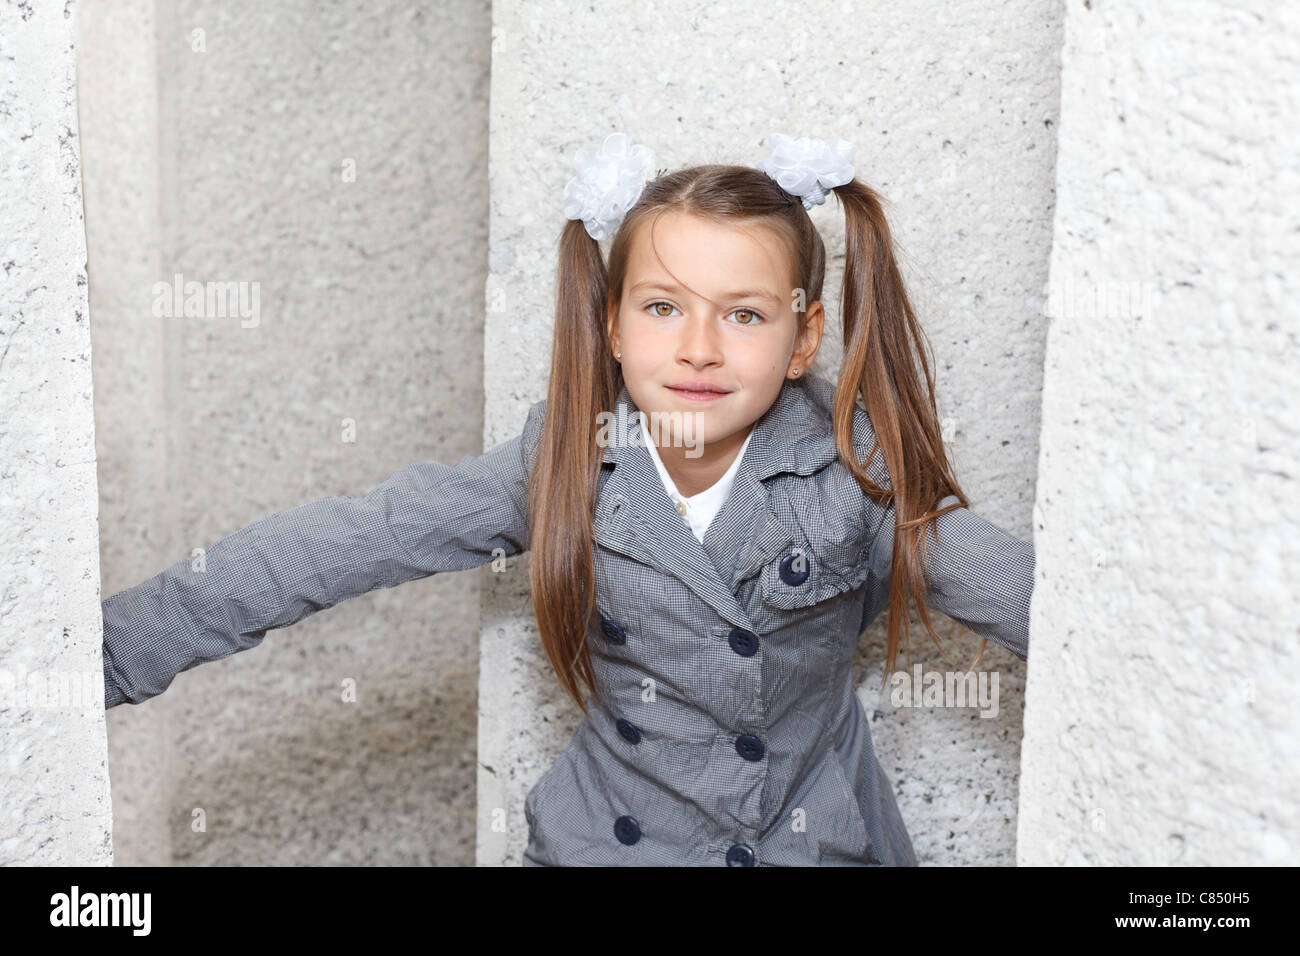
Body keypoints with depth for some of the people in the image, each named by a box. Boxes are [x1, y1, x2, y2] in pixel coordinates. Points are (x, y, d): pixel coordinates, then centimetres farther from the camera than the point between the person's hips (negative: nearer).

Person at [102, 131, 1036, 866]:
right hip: (615, 837, 1)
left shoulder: (855, 469, -12)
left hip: (820, 841, 0)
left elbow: (1012, 583, -16)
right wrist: (121, 643, -18)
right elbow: (348, 542, -14)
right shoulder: (568, 462, -10)